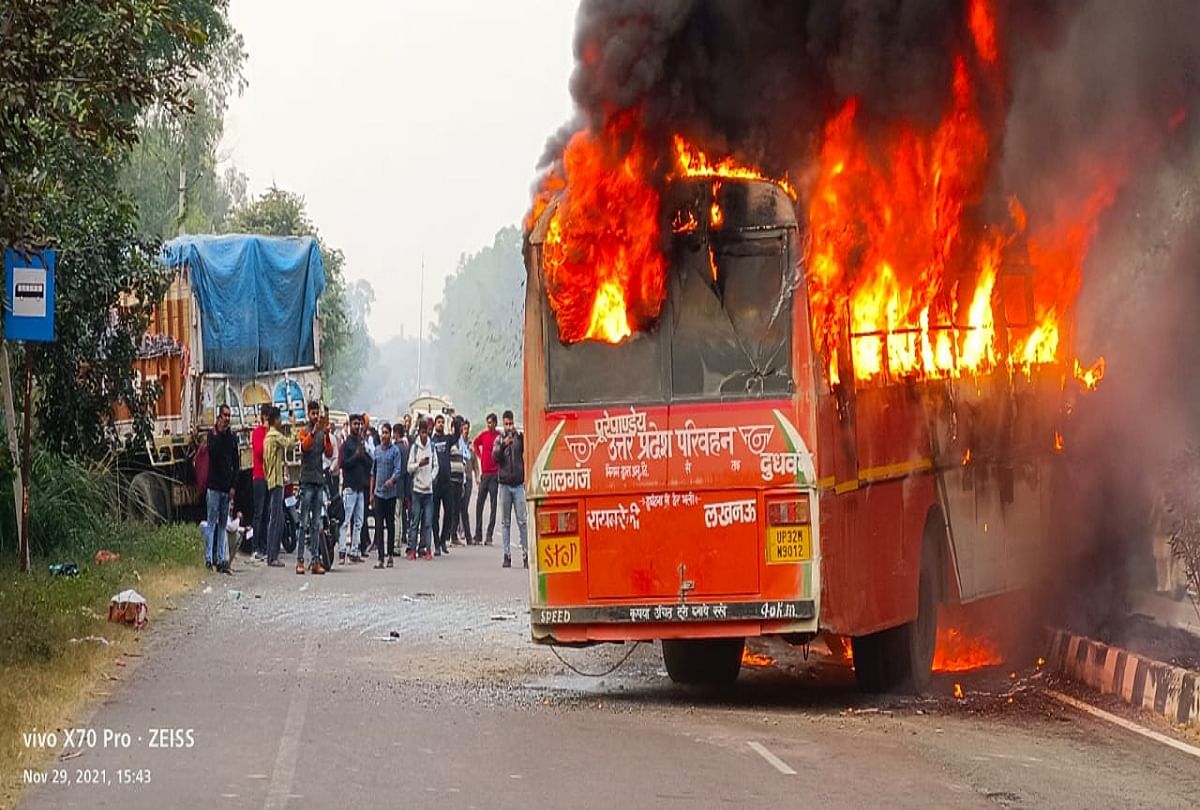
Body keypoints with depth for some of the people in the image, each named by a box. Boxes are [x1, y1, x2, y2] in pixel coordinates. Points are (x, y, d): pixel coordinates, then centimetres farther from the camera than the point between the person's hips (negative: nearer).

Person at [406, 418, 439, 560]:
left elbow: (435, 466, 13)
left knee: (428, 521, 2)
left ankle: (426, 549, 5)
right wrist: (419, 464, -19)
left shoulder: (431, 446, 7)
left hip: (429, 489, 3)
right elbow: (409, 468, -2)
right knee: (415, 520, -2)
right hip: (417, 488, -3)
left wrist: (431, 479, -2)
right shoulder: (414, 447, -1)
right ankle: (412, 549, 1)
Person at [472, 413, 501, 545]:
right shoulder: (483, 434, 8)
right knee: (479, 504, 3)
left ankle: (489, 536, 1)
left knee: (493, 505, -1)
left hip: (495, 473, -4)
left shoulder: (500, 436, -4)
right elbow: (474, 444, 25)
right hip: (484, 473, 4)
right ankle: (478, 535, 8)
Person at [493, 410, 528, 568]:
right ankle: (507, 555, 5)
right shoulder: (499, 440, 6)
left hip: (518, 485, -1)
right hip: (504, 485, 1)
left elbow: (526, 448, -14)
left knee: (522, 521, -4)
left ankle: (526, 554, -3)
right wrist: (503, 445, -25)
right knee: (505, 522, 3)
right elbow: (495, 457, -7)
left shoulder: (519, 438, 4)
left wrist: (518, 434, -29)